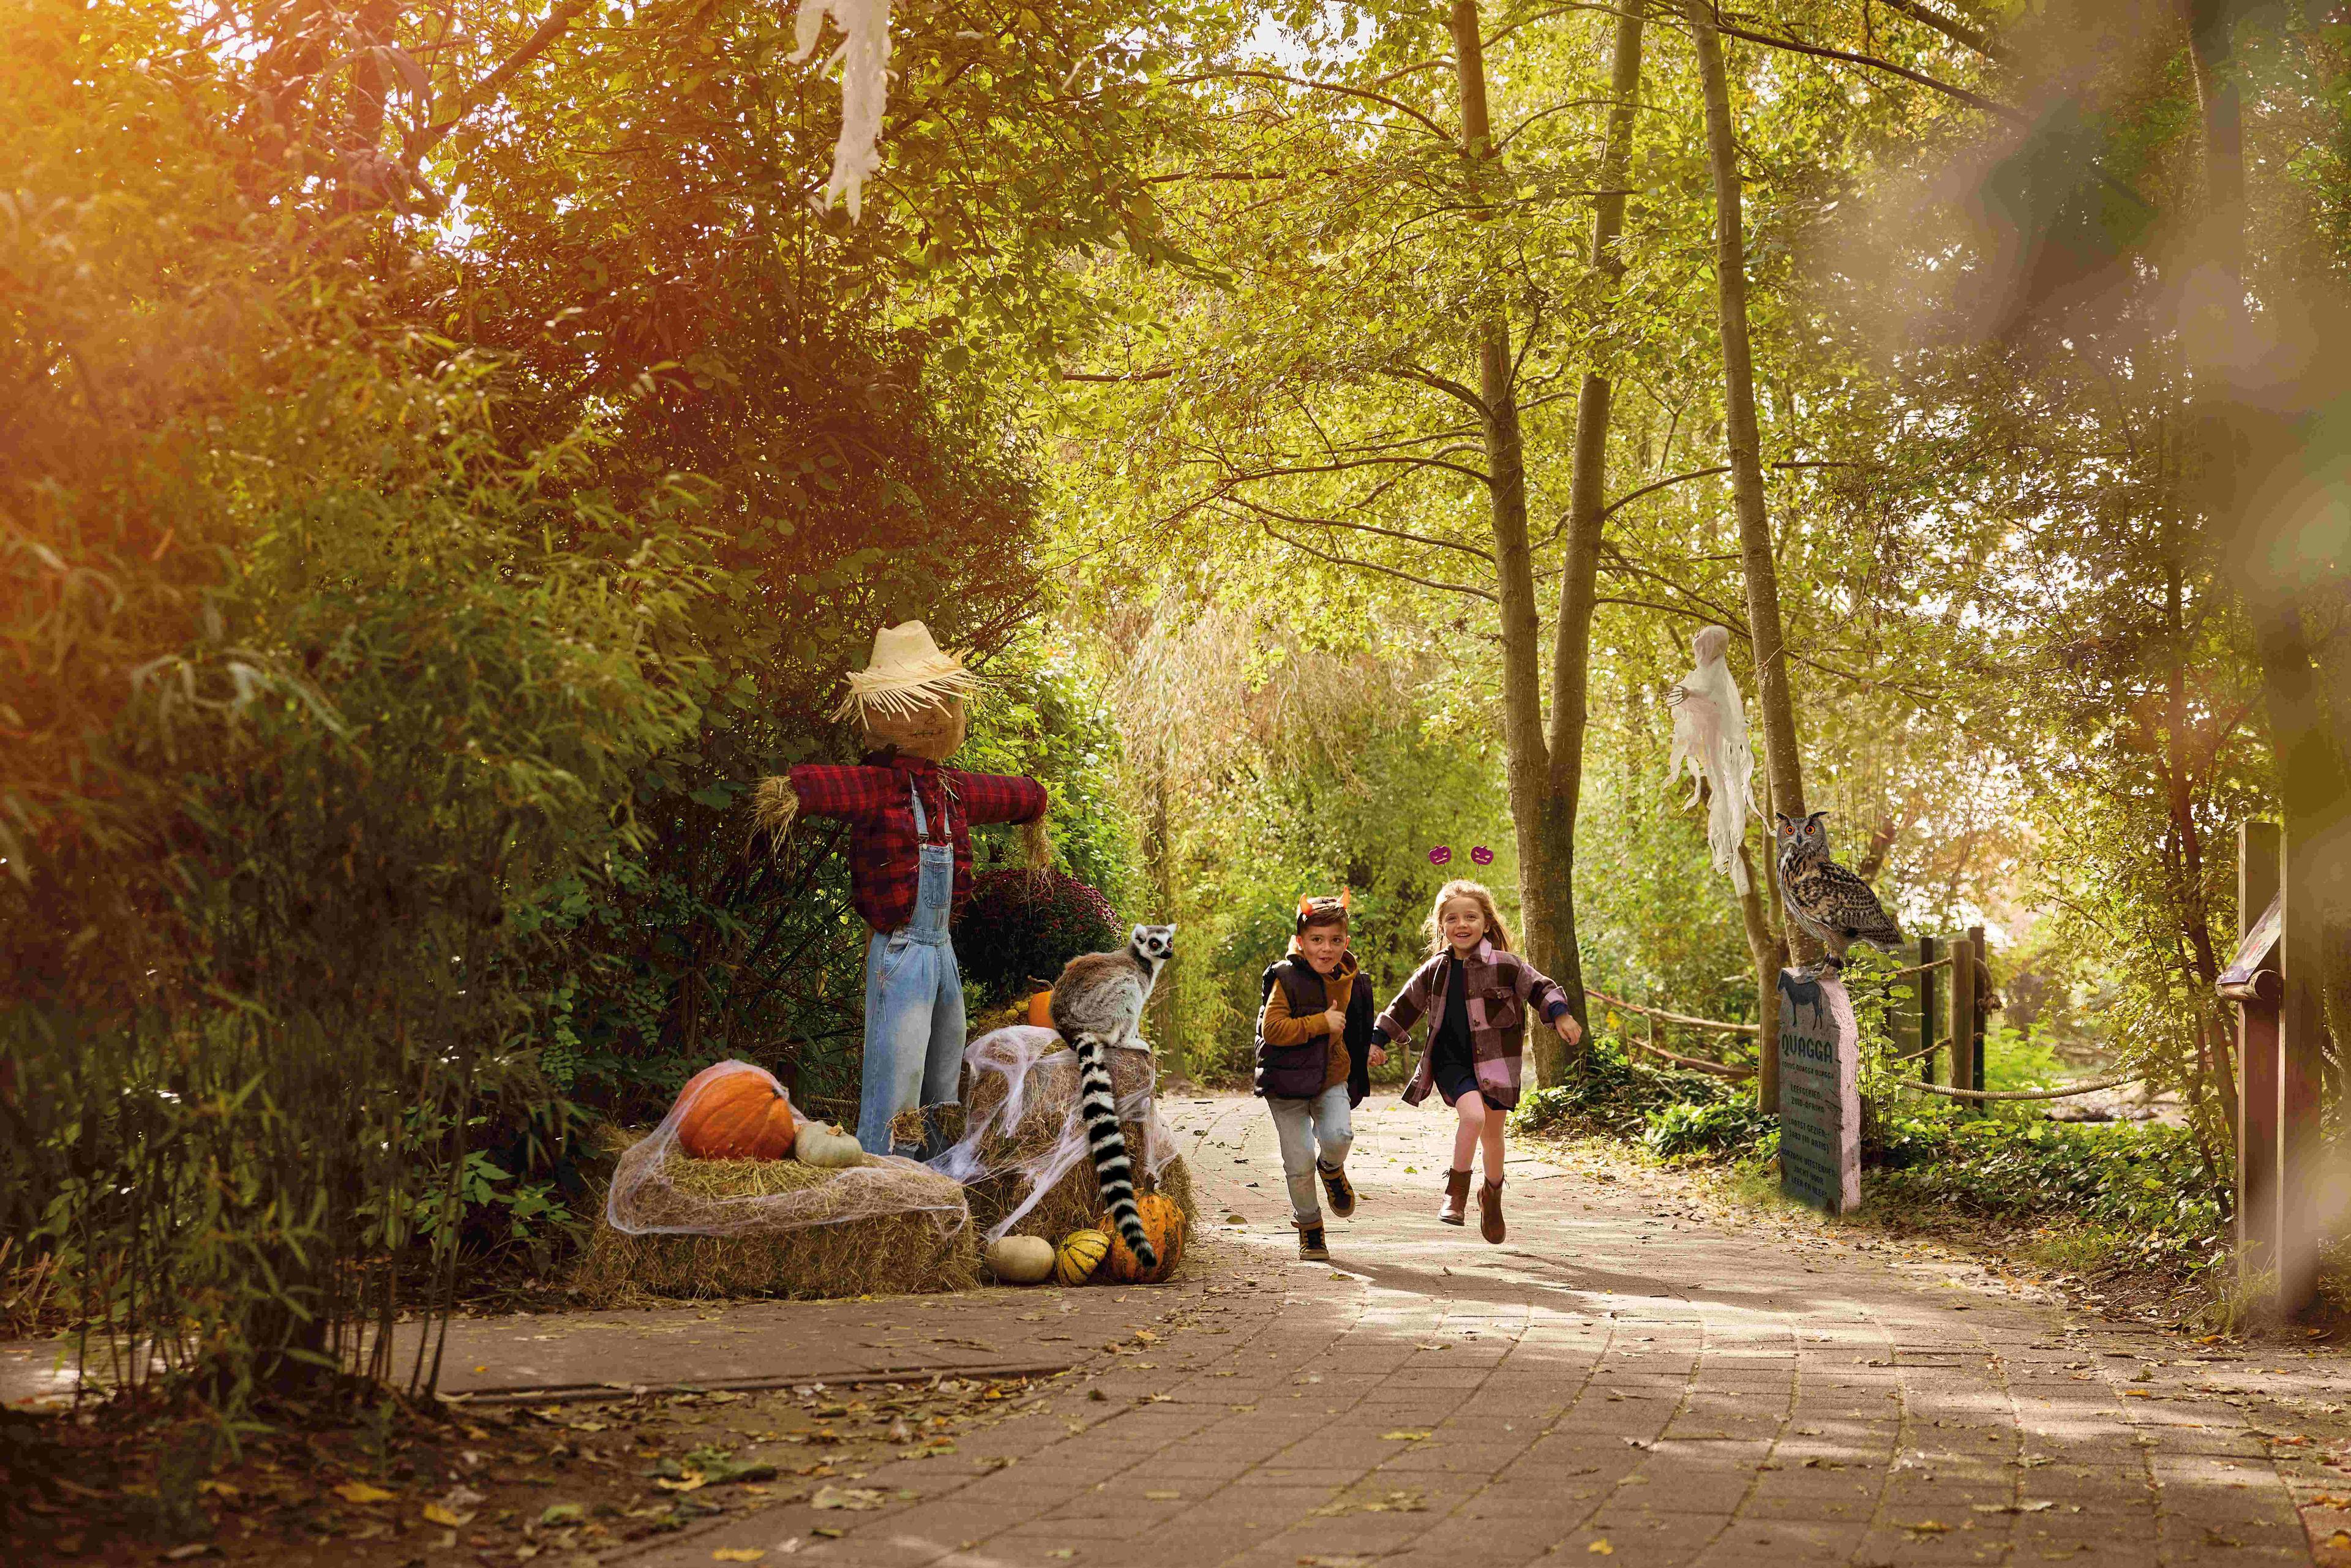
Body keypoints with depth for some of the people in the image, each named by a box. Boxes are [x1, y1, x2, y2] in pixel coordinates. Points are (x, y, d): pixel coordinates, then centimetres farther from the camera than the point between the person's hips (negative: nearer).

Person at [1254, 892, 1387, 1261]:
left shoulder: (1351, 982, 4)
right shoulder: (1286, 979, -14)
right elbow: (1271, 1029, -24)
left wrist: (1367, 1051, 14)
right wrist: (1321, 1023, -24)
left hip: (1333, 1080, 3)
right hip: (1287, 1083, -3)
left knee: (1339, 1136, -23)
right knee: (1299, 1163, -3)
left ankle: (1332, 1171, 14)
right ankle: (1309, 1227, 22)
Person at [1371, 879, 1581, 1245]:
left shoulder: (1504, 965, -5)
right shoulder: (1435, 971, 4)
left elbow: (1540, 987, -2)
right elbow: (1405, 1006, 14)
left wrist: (1561, 1015, -18)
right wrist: (1378, 1039, 12)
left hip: (1494, 1062, 0)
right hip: (1451, 1060, 0)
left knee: (1492, 1134, 9)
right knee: (1473, 1115, -27)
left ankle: (1492, 1195, 38)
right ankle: (1457, 1189, -10)